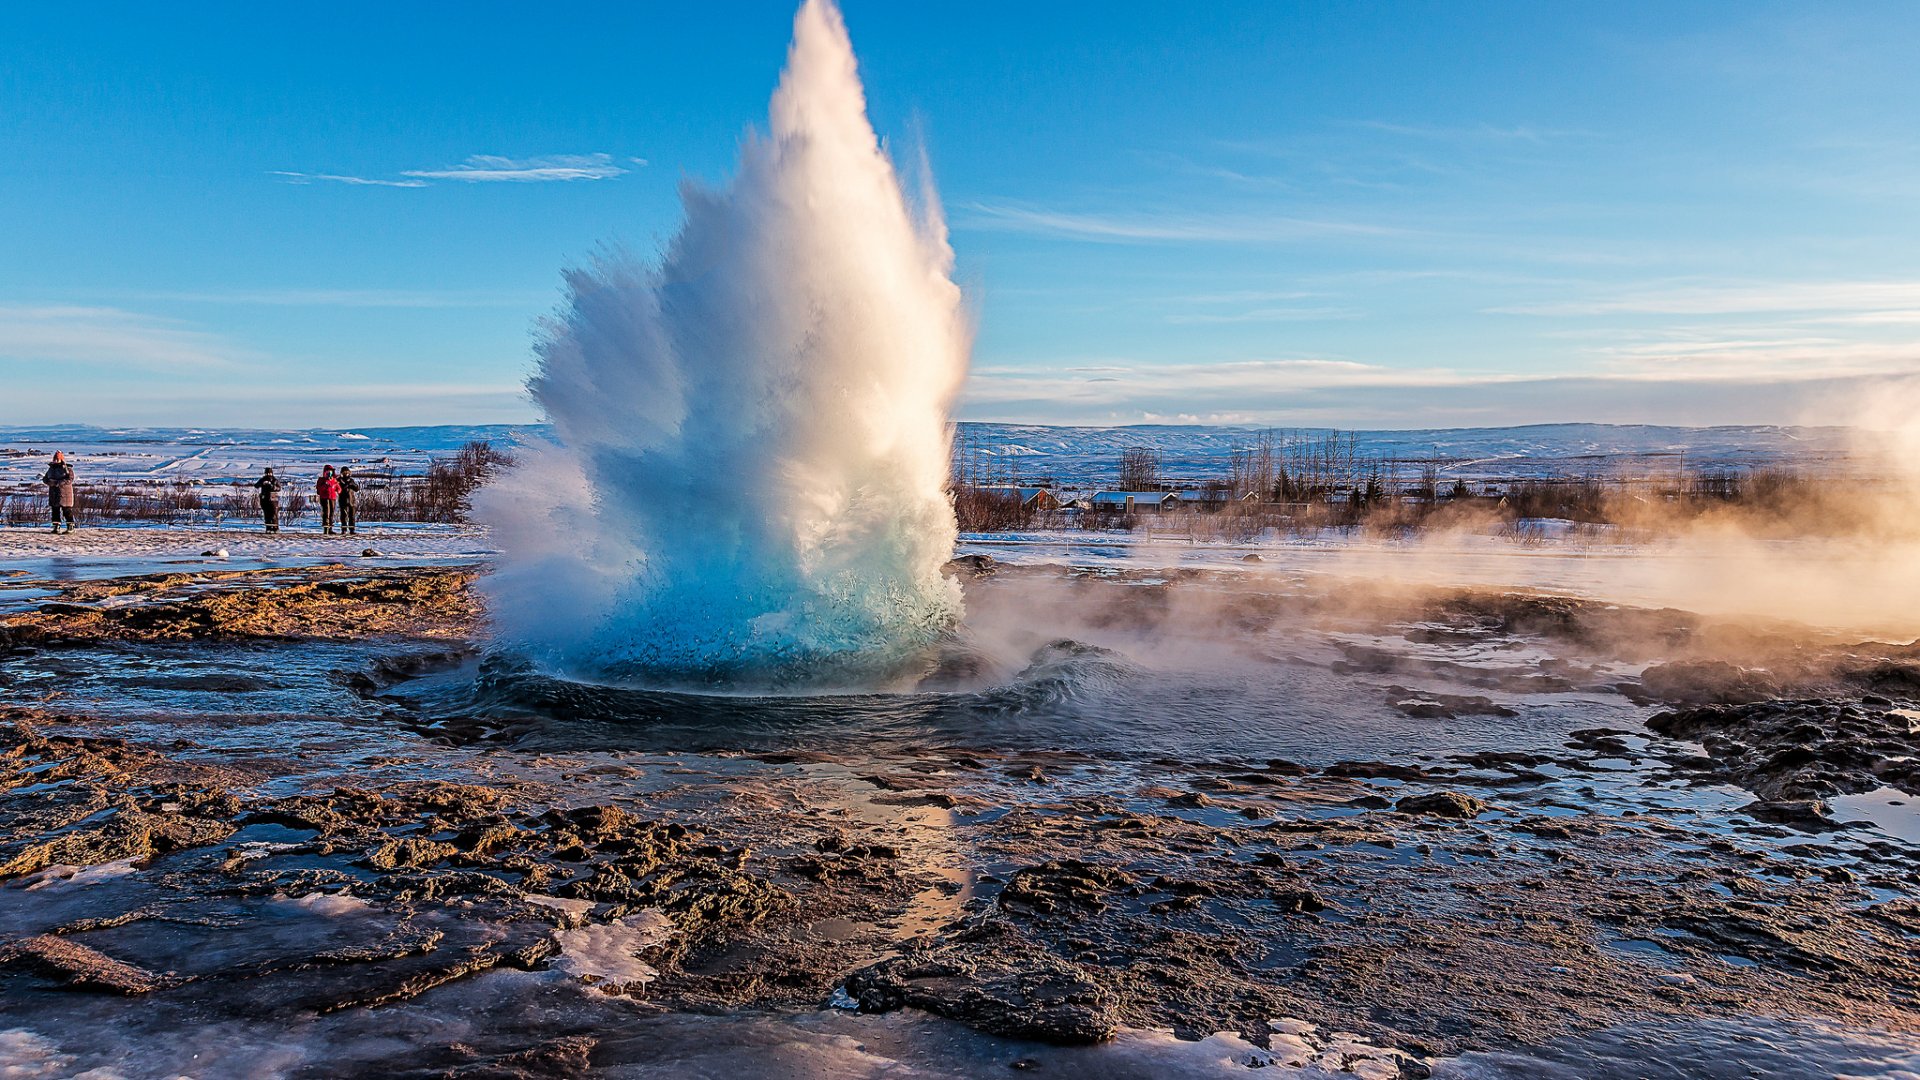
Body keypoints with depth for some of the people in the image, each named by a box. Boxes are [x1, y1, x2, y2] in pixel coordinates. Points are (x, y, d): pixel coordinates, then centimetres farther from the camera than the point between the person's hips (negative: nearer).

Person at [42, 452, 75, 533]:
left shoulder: (67, 469, -5)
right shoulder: (51, 469, 14)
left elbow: (70, 479, -16)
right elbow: (45, 478, 12)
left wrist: (58, 483, -24)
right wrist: (50, 481, -12)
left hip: (64, 493, -6)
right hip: (54, 493, 6)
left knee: (67, 511, -5)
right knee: (55, 510, 8)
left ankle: (70, 527, -2)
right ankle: (56, 527, 14)